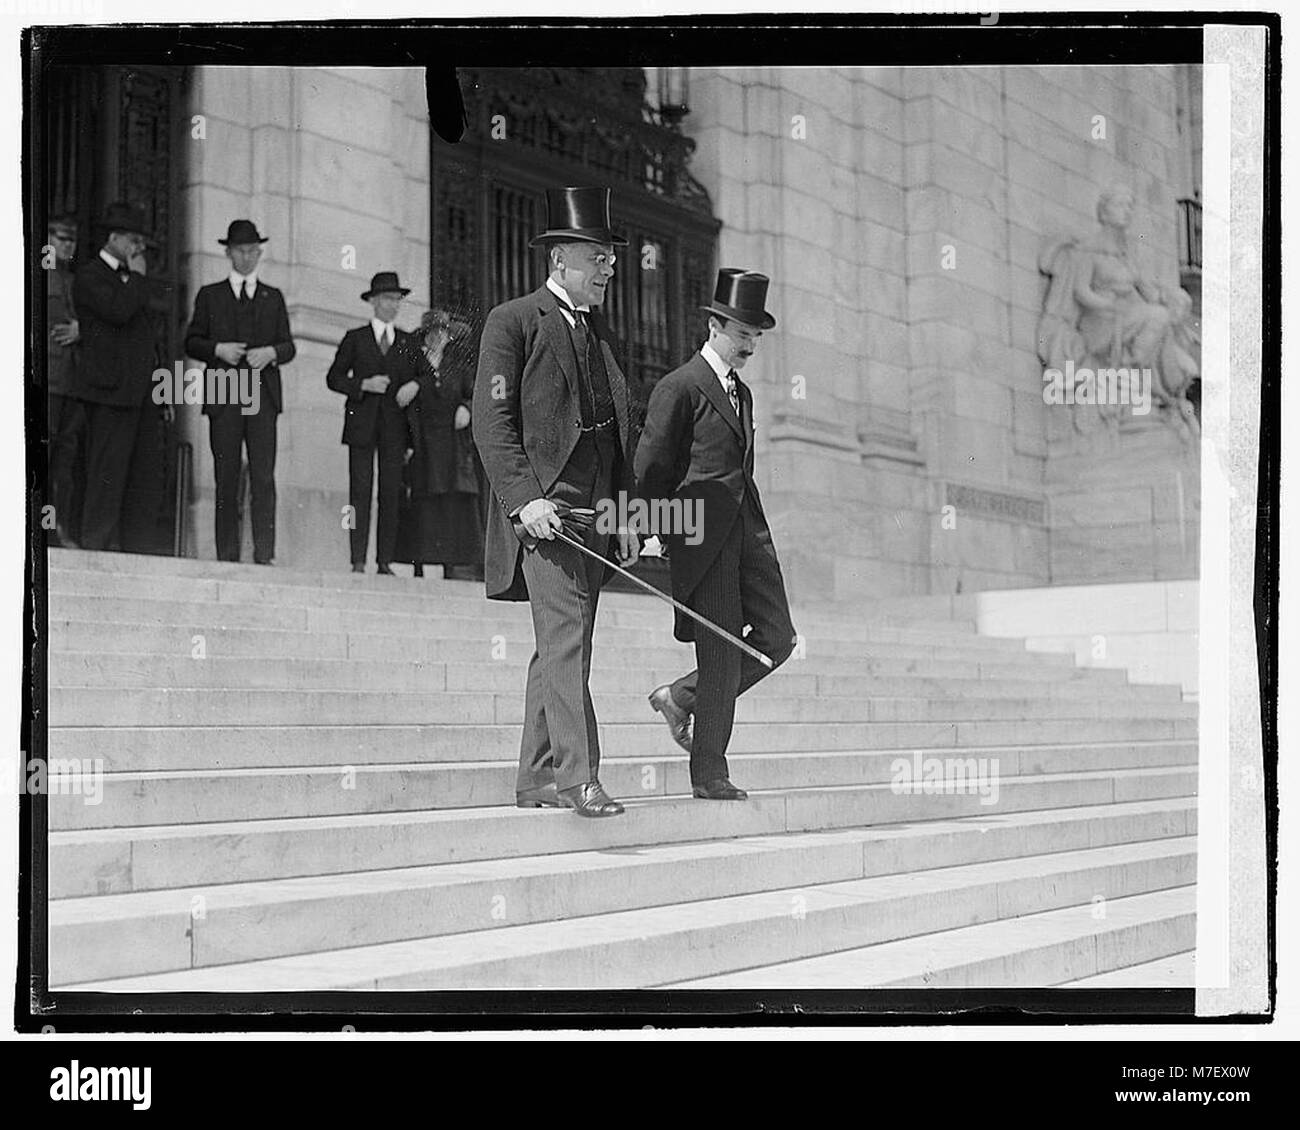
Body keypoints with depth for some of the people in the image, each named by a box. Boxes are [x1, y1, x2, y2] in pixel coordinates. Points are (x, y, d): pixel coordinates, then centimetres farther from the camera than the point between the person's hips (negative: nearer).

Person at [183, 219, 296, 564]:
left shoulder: (273, 297, 18)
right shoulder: (210, 295, 15)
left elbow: (289, 347, 14)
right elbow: (191, 342, 10)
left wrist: (270, 352, -7)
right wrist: (218, 349, -8)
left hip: (263, 394, 0)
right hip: (223, 395, 0)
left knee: (263, 476, -9)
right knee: (226, 477, -2)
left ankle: (264, 554, -12)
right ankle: (227, 555, 0)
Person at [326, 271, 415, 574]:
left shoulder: (408, 342, 16)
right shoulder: (355, 339, 10)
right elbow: (334, 378, 6)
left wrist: (414, 385, -9)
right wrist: (364, 385, -10)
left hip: (394, 425, 2)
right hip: (362, 423, -2)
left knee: (391, 492, -4)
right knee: (360, 492, -7)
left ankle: (385, 562, -2)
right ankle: (358, 561, -7)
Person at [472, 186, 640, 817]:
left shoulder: (601, 334, 21)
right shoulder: (513, 322, -1)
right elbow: (492, 423, -9)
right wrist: (524, 500, -20)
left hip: (594, 515, 7)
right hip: (543, 509, -7)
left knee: (561, 647, 7)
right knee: (565, 638, -16)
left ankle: (536, 780, 12)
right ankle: (577, 776, -19)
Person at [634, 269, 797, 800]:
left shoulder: (742, 393, 20)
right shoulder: (678, 388, -6)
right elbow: (650, 471, -5)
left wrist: (756, 529, 19)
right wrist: (665, 535, -1)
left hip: (747, 530, 8)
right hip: (702, 536, -8)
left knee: (777, 640, 1)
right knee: (722, 654, -6)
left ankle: (681, 697, 18)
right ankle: (708, 775, 4)